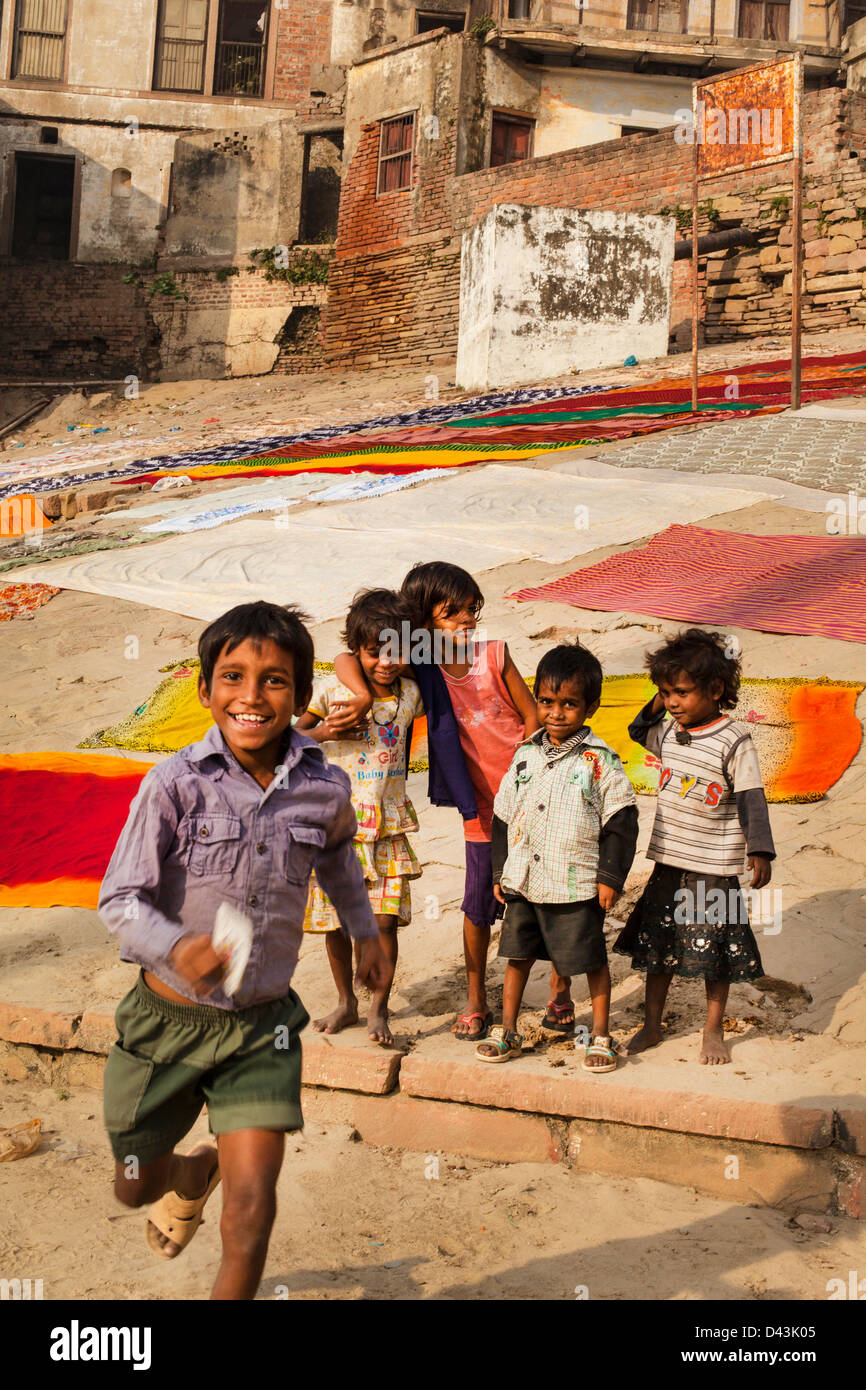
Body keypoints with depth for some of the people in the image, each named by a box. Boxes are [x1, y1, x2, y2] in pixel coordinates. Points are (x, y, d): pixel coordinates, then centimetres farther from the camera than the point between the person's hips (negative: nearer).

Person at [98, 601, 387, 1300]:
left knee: (252, 1201, -10)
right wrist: (176, 948, -39)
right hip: (167, 1016, 0)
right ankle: (194, 1173, 54)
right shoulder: (175, 783, -19)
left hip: (263, 1022, 1)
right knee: (136, 1184, 18)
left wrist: (366, 932, 26)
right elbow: (121, 899, -19)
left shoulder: (325, 789, -8)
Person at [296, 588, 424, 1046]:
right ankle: (345, 1002, 28)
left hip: (389, 824, 1)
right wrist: (322, 733, -19)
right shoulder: (334, 690, -9)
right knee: (336, 919, 9)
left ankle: (378, 1008, 12)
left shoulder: (410, 693, -1)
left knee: (385, 920, -4)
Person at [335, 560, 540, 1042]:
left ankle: (560, 987, 29)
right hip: (482, 804, 0)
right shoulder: (421, 667, -7)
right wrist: (363, 697, -27)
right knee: (479, 905, 7)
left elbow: (532, 717, -2)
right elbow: (346, 658, -9)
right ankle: (477, 1002, 24)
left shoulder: (494, 653, -8)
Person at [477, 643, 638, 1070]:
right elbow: (504, 816, 12)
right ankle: (507, 1032, 26)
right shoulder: (525, 756, 5)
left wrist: (611, 877, -9)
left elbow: (621, 822, -7)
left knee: (592, 960, 6)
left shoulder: (600, 761, -9)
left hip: (577, 886, -4)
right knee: (518, 955, 13)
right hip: (522, 881, 4)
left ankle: (600, 1035, 21)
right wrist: (501, 871, 10)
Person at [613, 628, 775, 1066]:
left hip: (714, 869, -5)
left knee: (714, 950, 4)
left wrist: (760, 851, -20)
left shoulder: (734, 741, -13)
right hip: (668, 864, 5)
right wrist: (654, 706, 8)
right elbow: (638, 733, 26)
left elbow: (751, 800, -13)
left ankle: (713, 1031, 21)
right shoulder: (668, 732, 4)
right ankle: (651, 1026, 26)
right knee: (656, 946, 12)